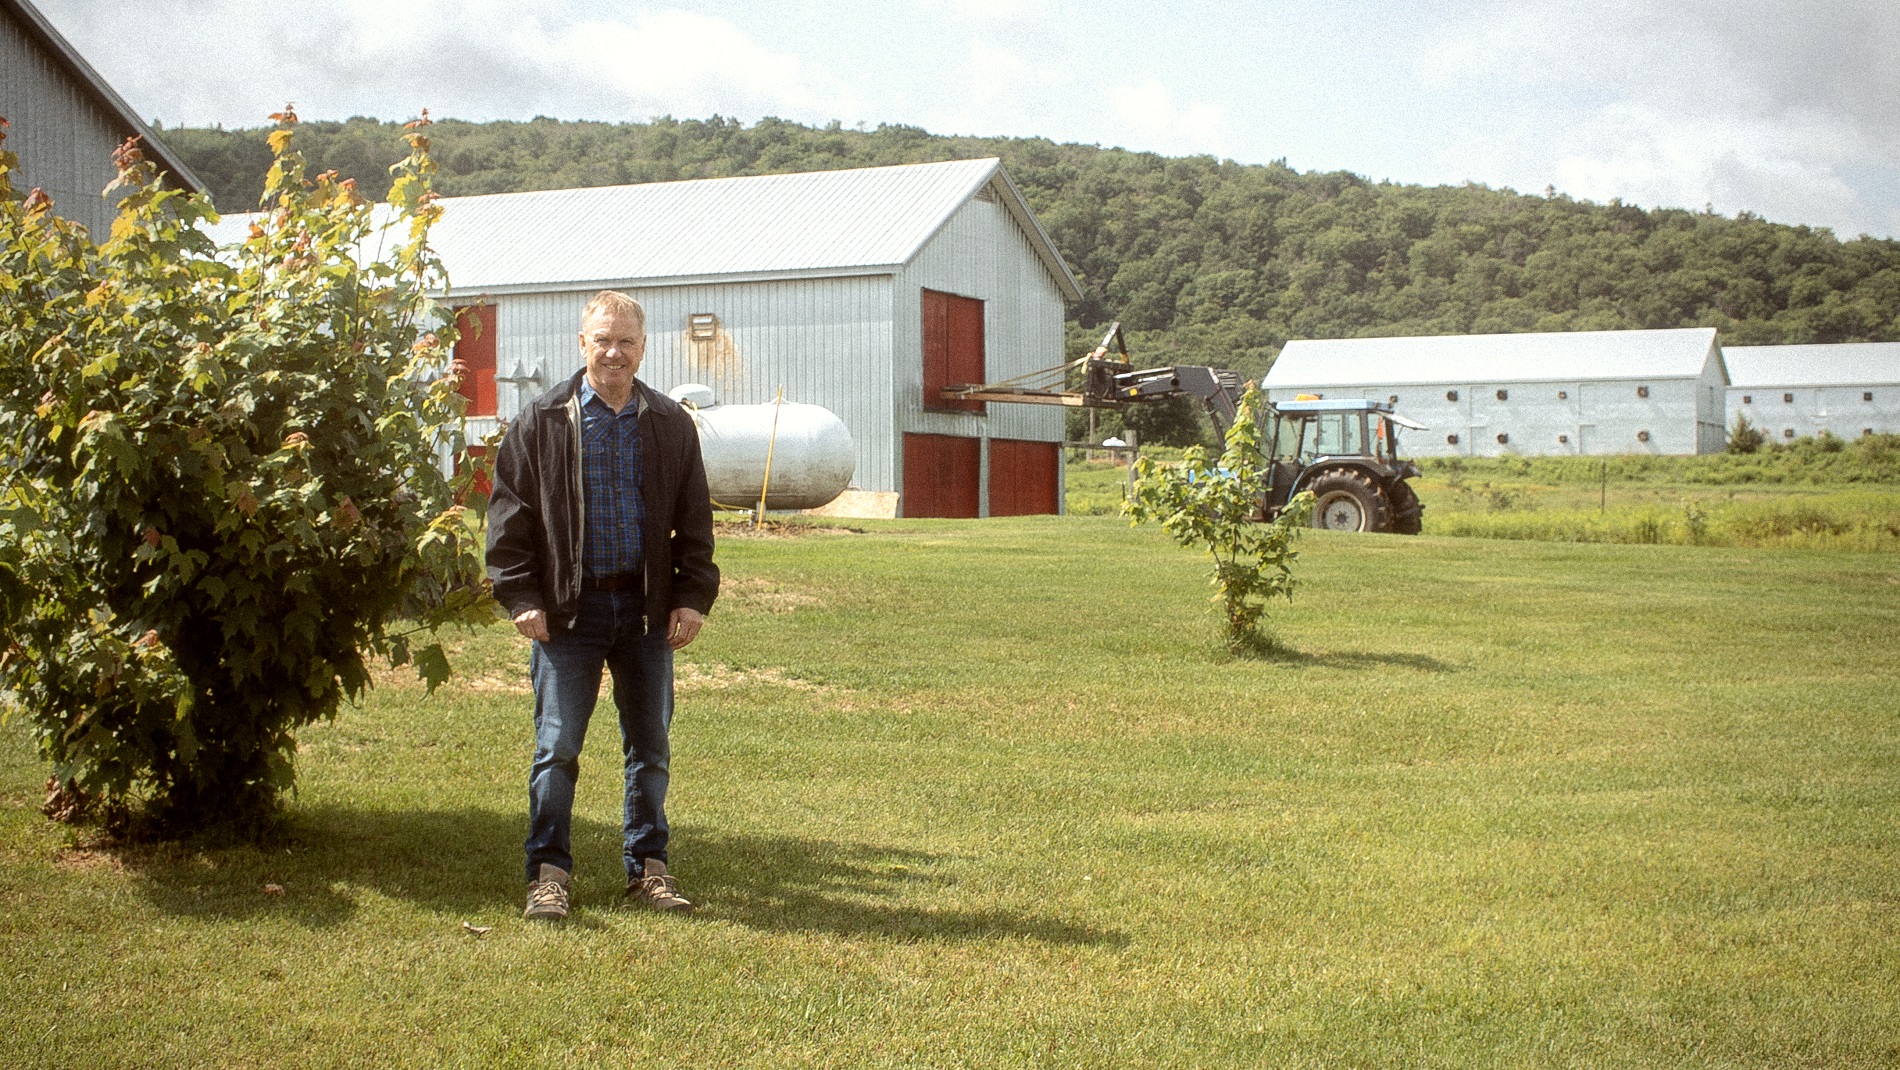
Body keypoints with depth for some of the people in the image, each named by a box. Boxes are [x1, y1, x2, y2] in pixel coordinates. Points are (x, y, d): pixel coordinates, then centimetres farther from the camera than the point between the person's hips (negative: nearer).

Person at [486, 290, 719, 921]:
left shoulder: (671, 426, 8)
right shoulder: (542, 423, 0)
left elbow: (694, 521, 12)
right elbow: (510, 513, 0)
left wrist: (693, 596, 2)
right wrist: (521, 596, -7)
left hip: (647, 608, 3)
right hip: (568, 608, -2)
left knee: (650, 745, 9)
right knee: (557, 744, -2)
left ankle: (648, 867, 20)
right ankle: (548, 871, 8)